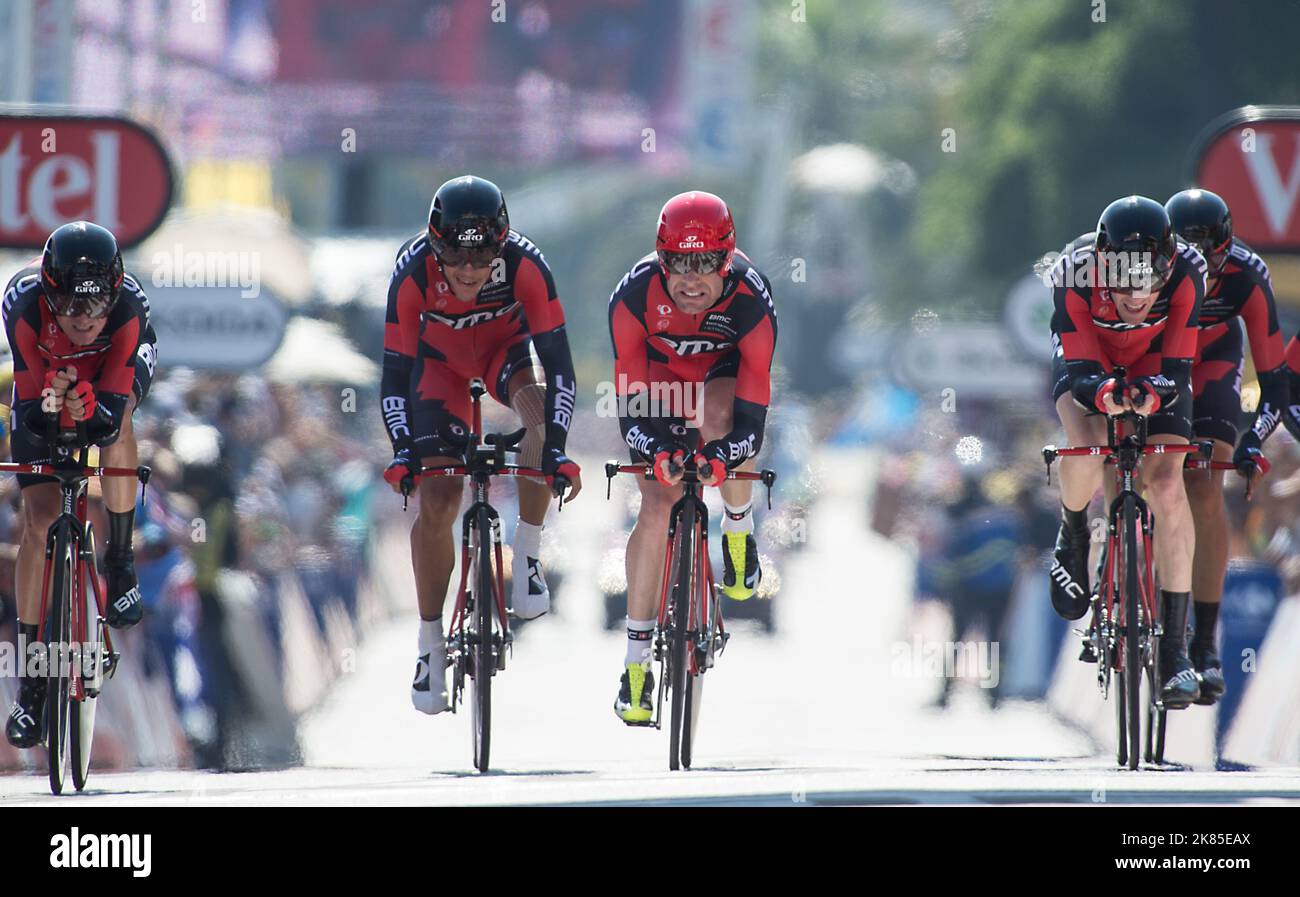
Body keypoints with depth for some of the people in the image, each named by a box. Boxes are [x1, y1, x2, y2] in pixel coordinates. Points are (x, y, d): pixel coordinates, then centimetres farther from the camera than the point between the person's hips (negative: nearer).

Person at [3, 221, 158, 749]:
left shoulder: (129, 305, -38)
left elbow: (111, 416, -38)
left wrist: (89, 407, -60)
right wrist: (47, 403, -54)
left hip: (115, 372, -1)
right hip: (43, 379, 1)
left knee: (113, 419, -37)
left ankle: (120, 560, -14)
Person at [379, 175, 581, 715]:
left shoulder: (524, 264, -34)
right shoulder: (413, 273, -33)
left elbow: (557, 362, -34)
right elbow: (395, 371, -27)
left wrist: (557, 449, -44)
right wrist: (403, 452, -39)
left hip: (507, 348, 0)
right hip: (440, 359, 0)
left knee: (540, 407, -34)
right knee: (437, 501, -9)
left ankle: (527, 558, -19)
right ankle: (431, 645, 4)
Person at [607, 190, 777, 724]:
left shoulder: (750, 299, -34)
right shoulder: (634, 294, -33)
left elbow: (753, 410, -33)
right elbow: (630, 399, -29)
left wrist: (726, 453, -52)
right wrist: (655, 451, -48)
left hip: (724, 374, 0)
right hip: (657, 377, 0)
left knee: (716, 417, -37)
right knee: (656, 506, -15)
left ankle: (739, 532, -6)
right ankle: (635, 665, -8)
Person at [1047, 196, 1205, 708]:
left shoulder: (1185, 273, -31)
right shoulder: (1075, 275, -33)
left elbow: (1176, 371, -28)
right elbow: (1081, 374, -30)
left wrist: (1154, 395, -51)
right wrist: (1103, 393, -53)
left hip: (1155, 370, 1)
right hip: (1088, 365, -1)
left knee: (1166, 484, -18)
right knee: (1087, 448, -33)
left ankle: (1175, 647, -15)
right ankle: (1072, 537, 2)